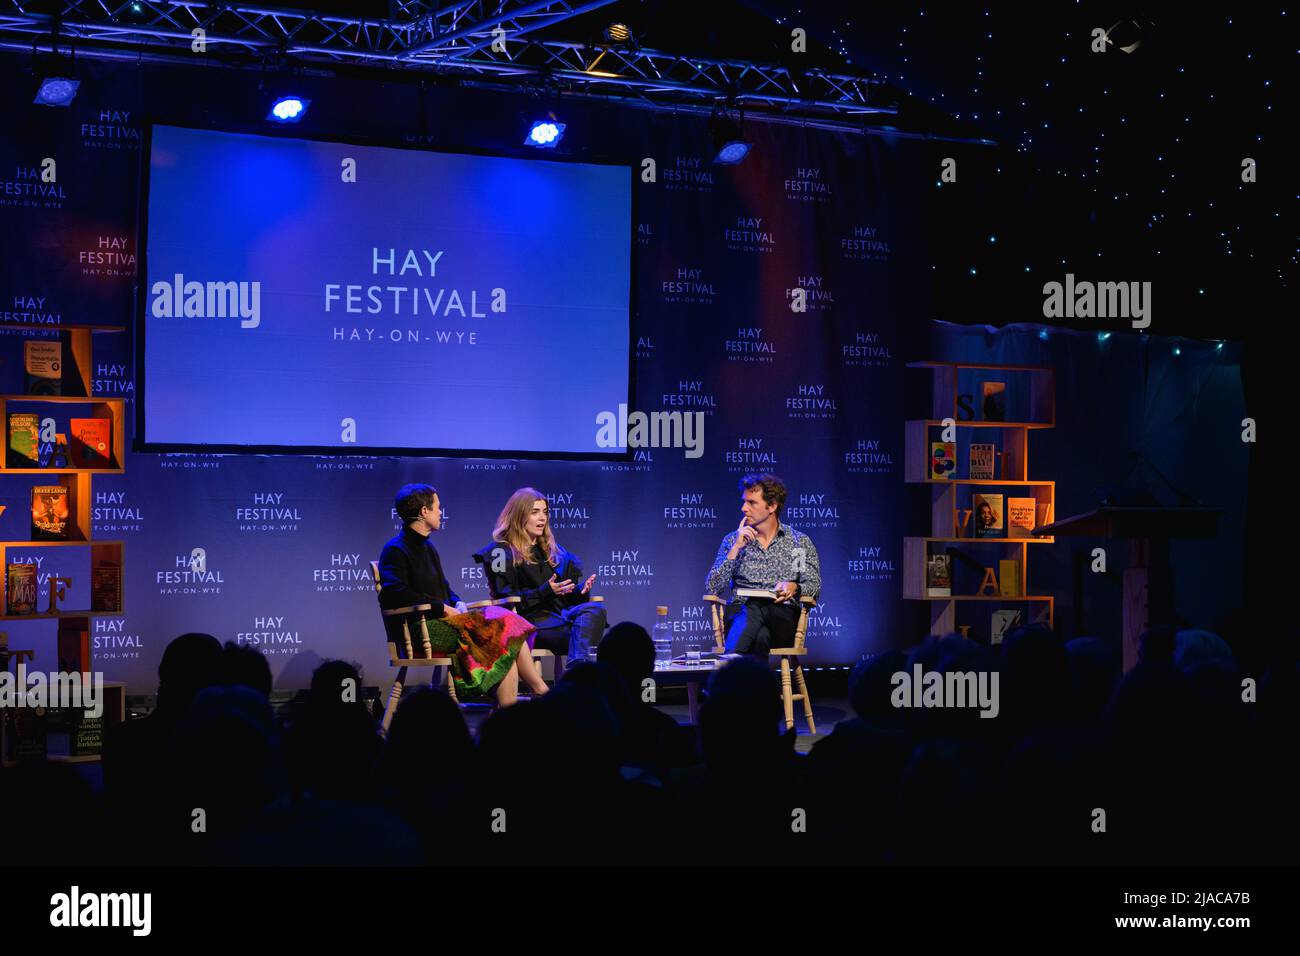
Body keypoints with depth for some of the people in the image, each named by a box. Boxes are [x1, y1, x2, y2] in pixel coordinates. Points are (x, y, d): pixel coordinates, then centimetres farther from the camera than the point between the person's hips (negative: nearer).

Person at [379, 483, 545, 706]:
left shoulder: (427, 547, 23)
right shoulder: (396, 550, -7)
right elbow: (395, 595, -20)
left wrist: (457, 603, 8)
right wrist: (442, 607, -16)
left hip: (440, 621, 9)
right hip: (420, 630, -9)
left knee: (505, 623, -11)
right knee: (502, 635, -20)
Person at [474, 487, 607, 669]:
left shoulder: (551, 550, 29)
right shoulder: (501, 551, 7)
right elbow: (504, 598, -4)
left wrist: (580, 590, 3)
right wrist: (545, 592, -16)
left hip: (558, 614, 6)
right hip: (529, 620, -6)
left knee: (595, 609, -32)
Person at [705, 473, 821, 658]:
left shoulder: (800, 542, 13)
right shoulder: (732, 540, 15)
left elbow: (814, 587, 8)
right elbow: (712, 588, 5)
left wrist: (794, 587, -15)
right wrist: (736, 548, -3)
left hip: (783, 617, -1)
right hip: (741, 614, 1)